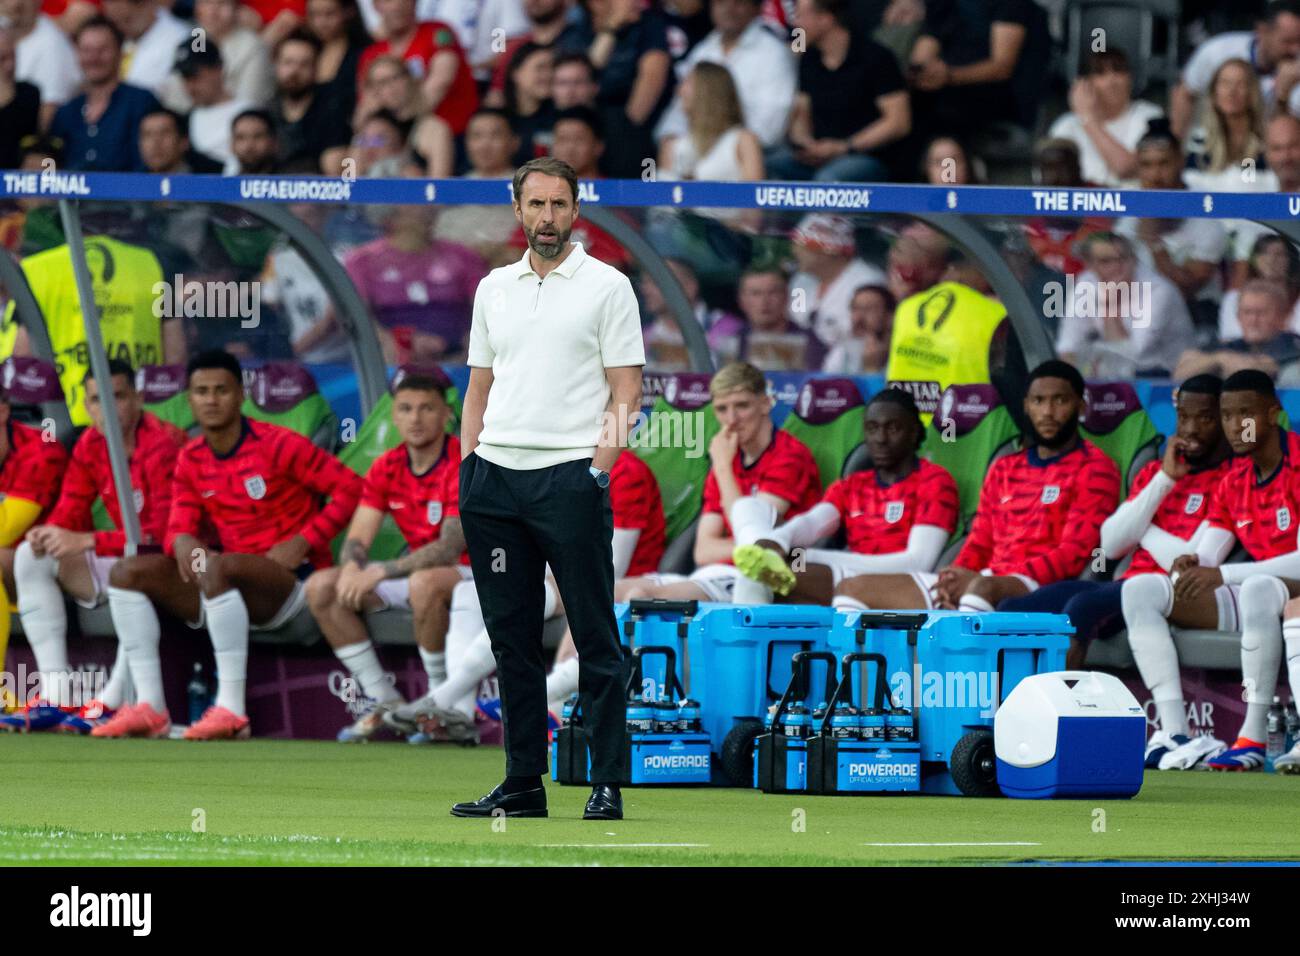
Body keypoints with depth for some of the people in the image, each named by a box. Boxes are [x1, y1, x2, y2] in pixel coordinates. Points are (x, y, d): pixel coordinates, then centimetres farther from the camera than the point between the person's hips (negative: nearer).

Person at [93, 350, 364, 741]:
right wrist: (182, 542, -21)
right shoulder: (190, 460, 10)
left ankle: (231, 709, -39)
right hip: (233, 588, 7)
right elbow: (180, 529, 5)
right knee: (128, 572, -8)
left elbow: (350, 488, -10)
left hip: (292, 583, -7)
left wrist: (302, 543, -14)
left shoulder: (278, 445, -8)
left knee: (216, 569, -38)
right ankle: (149, 707, -18)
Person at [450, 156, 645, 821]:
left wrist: (611, 438, -18)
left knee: (595, 637, -4)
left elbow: (626, 389, -1)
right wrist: (467, 473, 11)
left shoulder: (607, 287, 2)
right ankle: (523, 782, 12)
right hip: (496, 479, 5)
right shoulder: (494, 289, 16)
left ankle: (607, 783, -2)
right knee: (512, 637, 7)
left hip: (571, 476, -5)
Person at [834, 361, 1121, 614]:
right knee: (853, 587, -3)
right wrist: (956, 579, -5)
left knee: (983, 589, -43)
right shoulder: (1004, 470, 24)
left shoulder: (1094, 470, 2)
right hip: (972, 583, 8)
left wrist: (980, 579, -15)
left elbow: (1073, 554, -9)